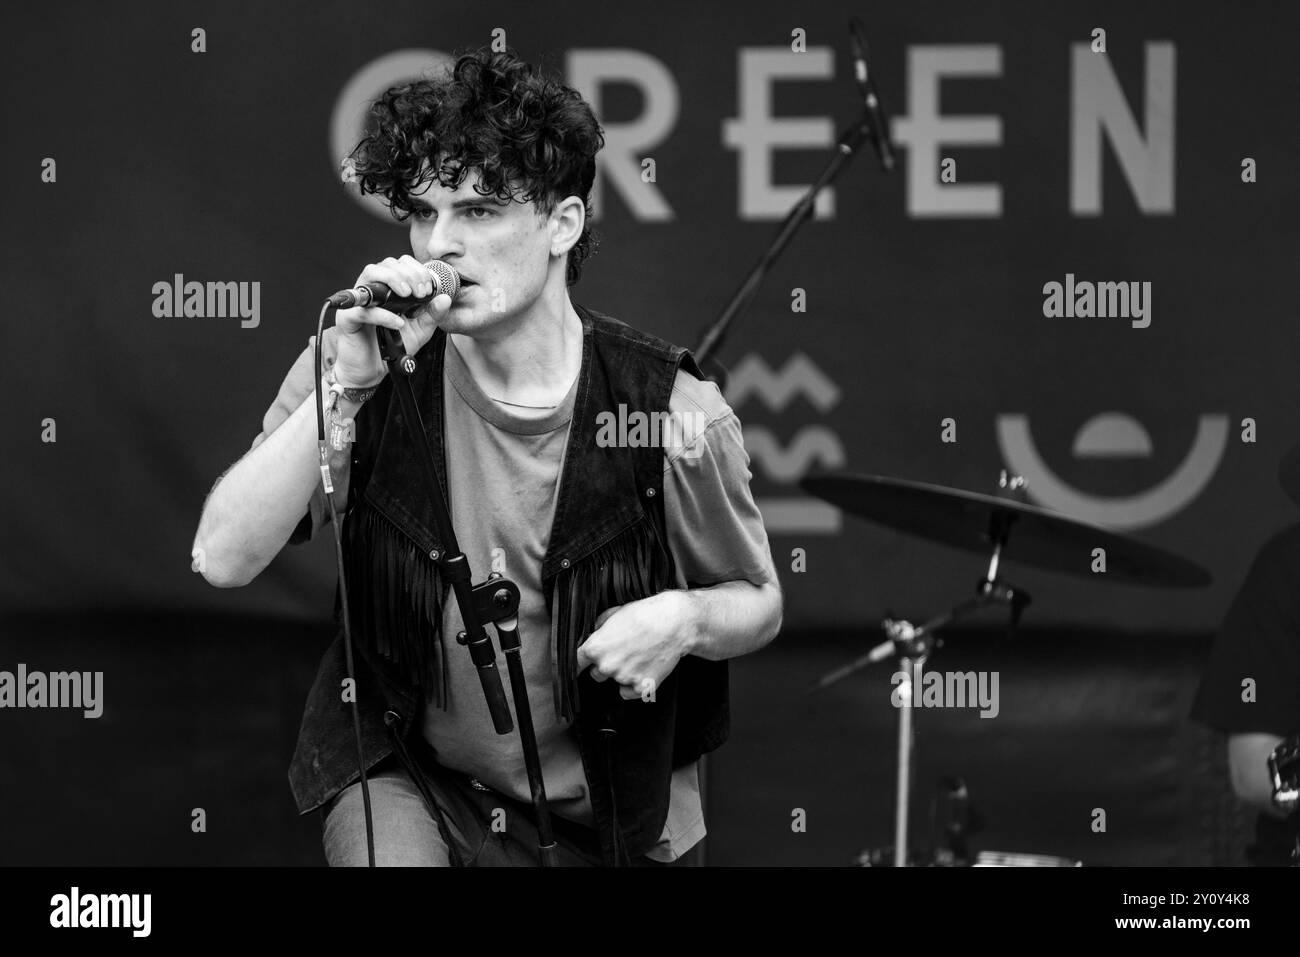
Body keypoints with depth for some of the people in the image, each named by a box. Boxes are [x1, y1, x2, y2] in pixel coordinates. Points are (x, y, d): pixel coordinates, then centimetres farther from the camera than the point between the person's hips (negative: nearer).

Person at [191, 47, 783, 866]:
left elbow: (760, 607, 0)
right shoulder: (367, 373, -13)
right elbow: (224, 561, -23)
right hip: (406, 772, -1)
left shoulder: (671, 412, -15)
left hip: (604, 819, 1)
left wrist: (685, 619, -24)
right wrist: (344, 388, -31)